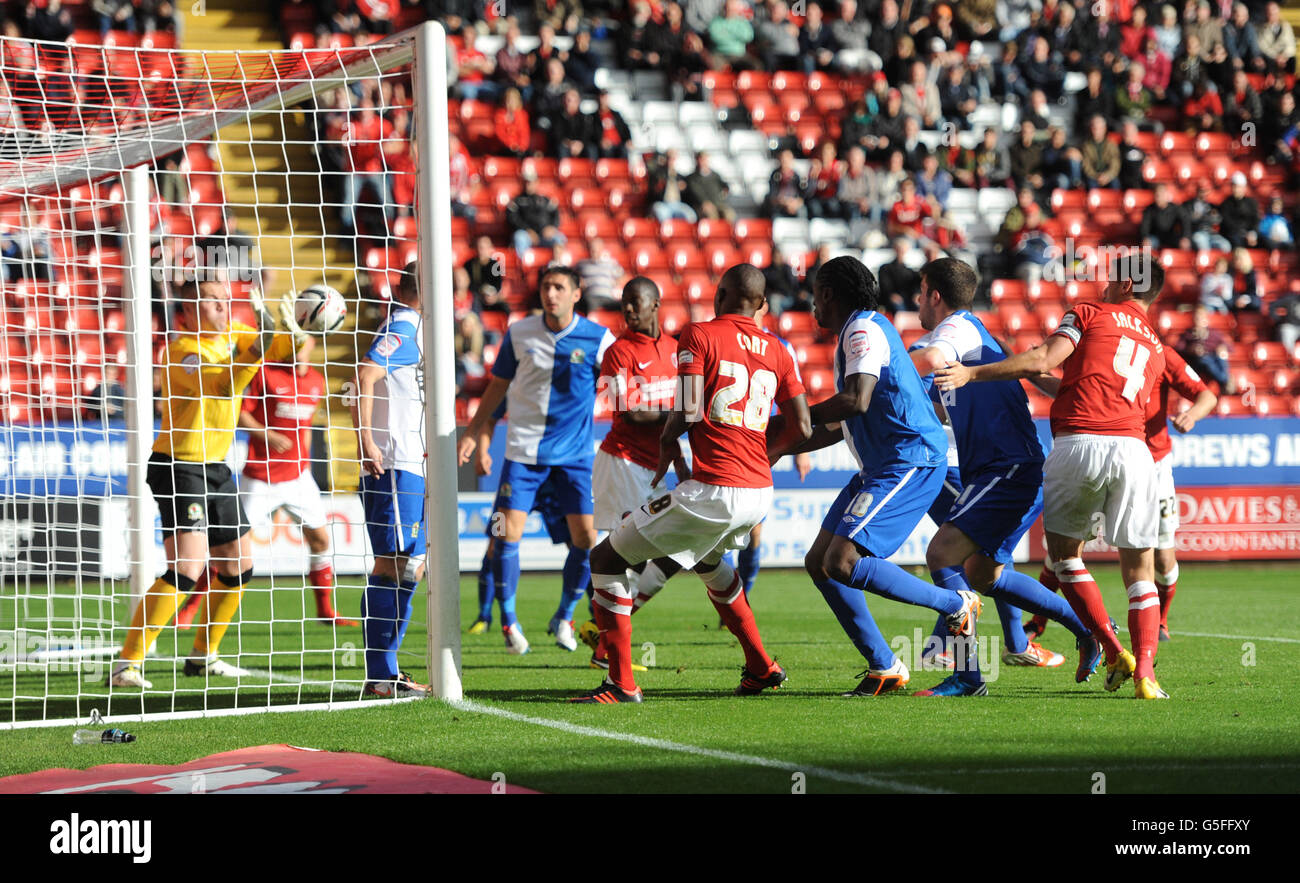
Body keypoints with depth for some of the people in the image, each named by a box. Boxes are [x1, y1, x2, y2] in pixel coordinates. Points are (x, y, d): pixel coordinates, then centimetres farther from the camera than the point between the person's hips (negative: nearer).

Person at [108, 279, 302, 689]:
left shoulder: (228, 334, 7)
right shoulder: (181, 350, -18)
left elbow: (278, 352, 18)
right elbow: (224, 386, -33)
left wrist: (294, 334, -5)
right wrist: (260, 344, -42)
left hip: (215, 468, 9)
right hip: (179, 467, -9)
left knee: (238, 564, 15)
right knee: (187, 567, -22)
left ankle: (203, 655, 29)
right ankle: (128, 663, -20)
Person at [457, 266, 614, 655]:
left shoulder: (597, 339, -6)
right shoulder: (519, 334, -1)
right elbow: (498, 384, 11)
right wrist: (474, 431, 10)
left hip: (575, 452, 0)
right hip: (524, 450, 0)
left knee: (585, 537, -5)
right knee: (508, 532, -9)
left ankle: (564, 617, 17)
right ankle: (508, 620, 7)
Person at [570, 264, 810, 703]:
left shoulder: (700, 335, -4)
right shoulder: (776, 351, 12)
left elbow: (689, 411, -13)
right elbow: (800, 428, 10)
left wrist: (667, 444, 8)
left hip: (713, 492, -7)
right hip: (760, 493, 7)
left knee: (606, 560, 5)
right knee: (706, 559, 39)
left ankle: (622, 683, -2)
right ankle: (761, 667, 39)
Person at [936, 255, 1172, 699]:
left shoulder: (1089, 314, 11)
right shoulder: (1155, 349, 27)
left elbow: (1041, 361, -2)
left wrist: (972, 373, 0)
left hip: (1077, 445, -3)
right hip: (1132, 447, 3)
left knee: (1064, 552, 15)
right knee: (1139, 566, 9)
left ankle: (1114, 653, 6)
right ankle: (1144, 673, -5)